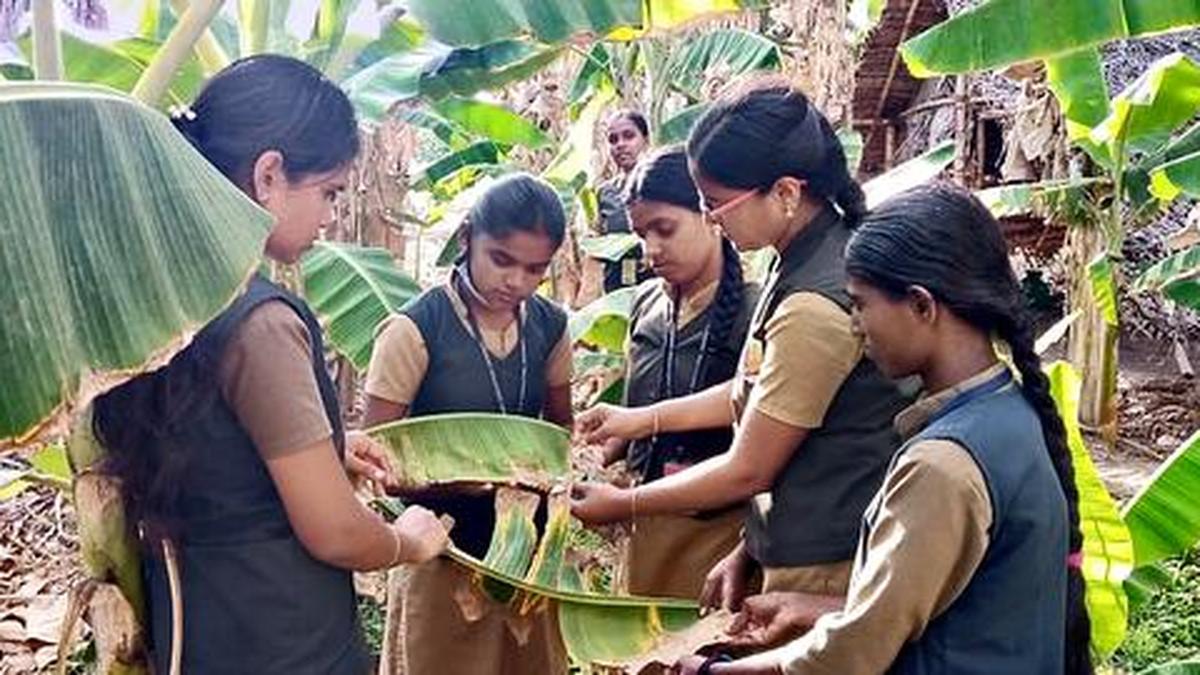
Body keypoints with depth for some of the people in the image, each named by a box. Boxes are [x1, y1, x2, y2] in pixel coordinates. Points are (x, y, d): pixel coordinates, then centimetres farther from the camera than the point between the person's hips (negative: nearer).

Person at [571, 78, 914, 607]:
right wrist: (644, 418, 13)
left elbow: (747, 470, -17)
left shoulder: (815, 308, -27)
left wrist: (624, 505, -5)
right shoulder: (813, 255, 2)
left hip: (821, 569, -9)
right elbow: (759, 390, 14)